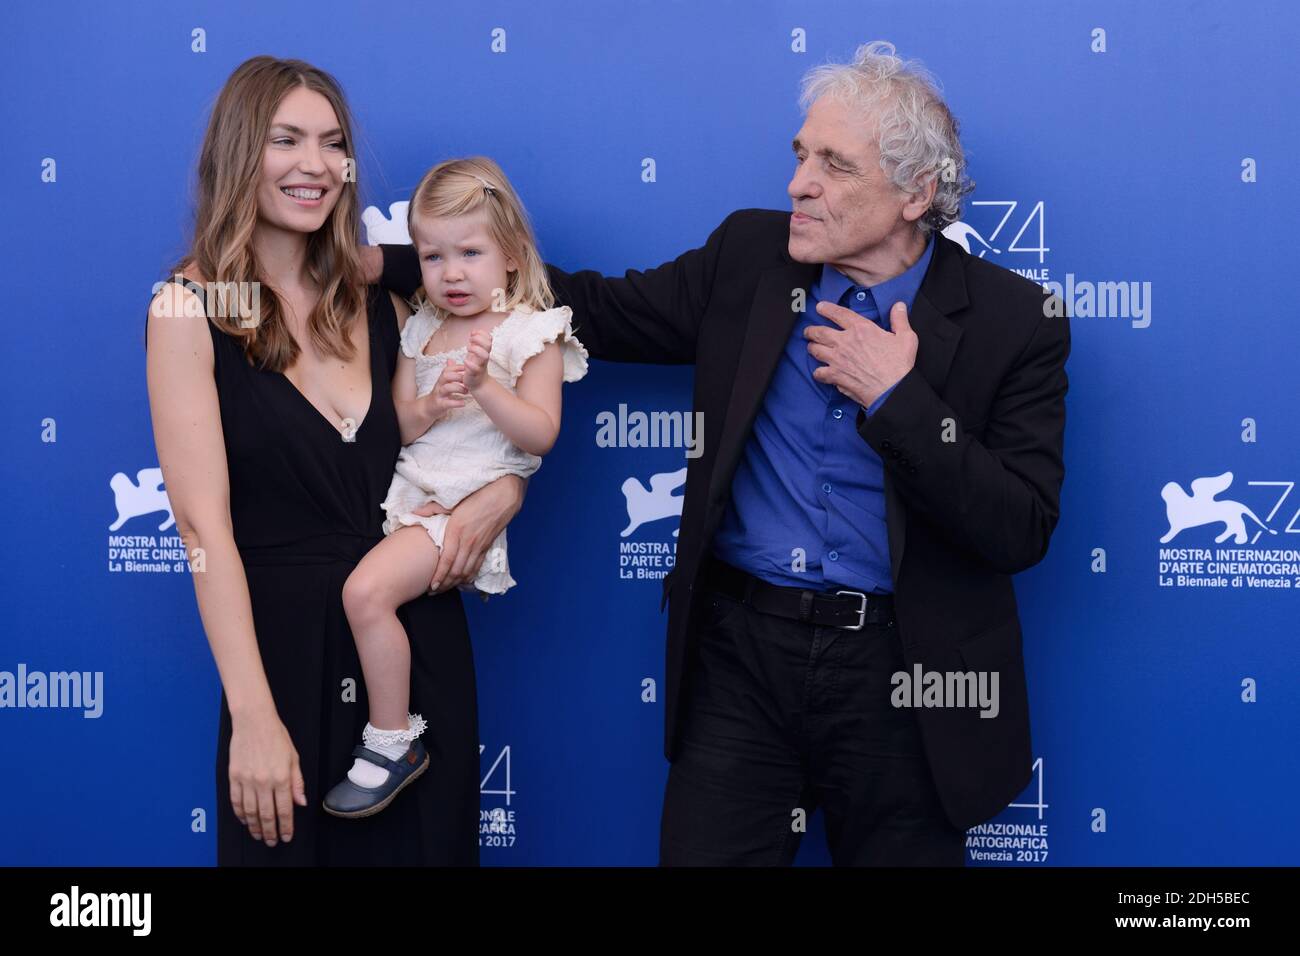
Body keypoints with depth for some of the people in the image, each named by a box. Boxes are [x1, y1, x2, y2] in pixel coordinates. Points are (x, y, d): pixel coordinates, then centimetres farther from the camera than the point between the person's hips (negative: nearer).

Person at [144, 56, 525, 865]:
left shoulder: (379, 303, 7)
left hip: (421, 641, 4)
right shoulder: (190, 310, -6)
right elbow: (205, 525, -13)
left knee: (430, 843, 12)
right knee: (289, 844, 9)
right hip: (286, 646, -4)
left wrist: (504, 490, -7)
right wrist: (253, 717, -20)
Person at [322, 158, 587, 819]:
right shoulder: (420, 330, 14)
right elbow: (398, 424, 11)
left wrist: (485, 385, -24)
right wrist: (430, 406, -11)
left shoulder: (532, 332, -4)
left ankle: (393, 743, -10)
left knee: (367, 589, -24)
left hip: (473, 500, -8)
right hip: (410, 487, 8)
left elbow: (540, 434, -11)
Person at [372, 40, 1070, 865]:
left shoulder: (1016, 320, -8)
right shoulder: (750, 255, 2)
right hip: (740, 651, 2)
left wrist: (897, 398, -20)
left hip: (902, 676, -2)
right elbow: (601, 309, 9)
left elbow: (1022, 533, -12)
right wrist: (395, 262, 5)